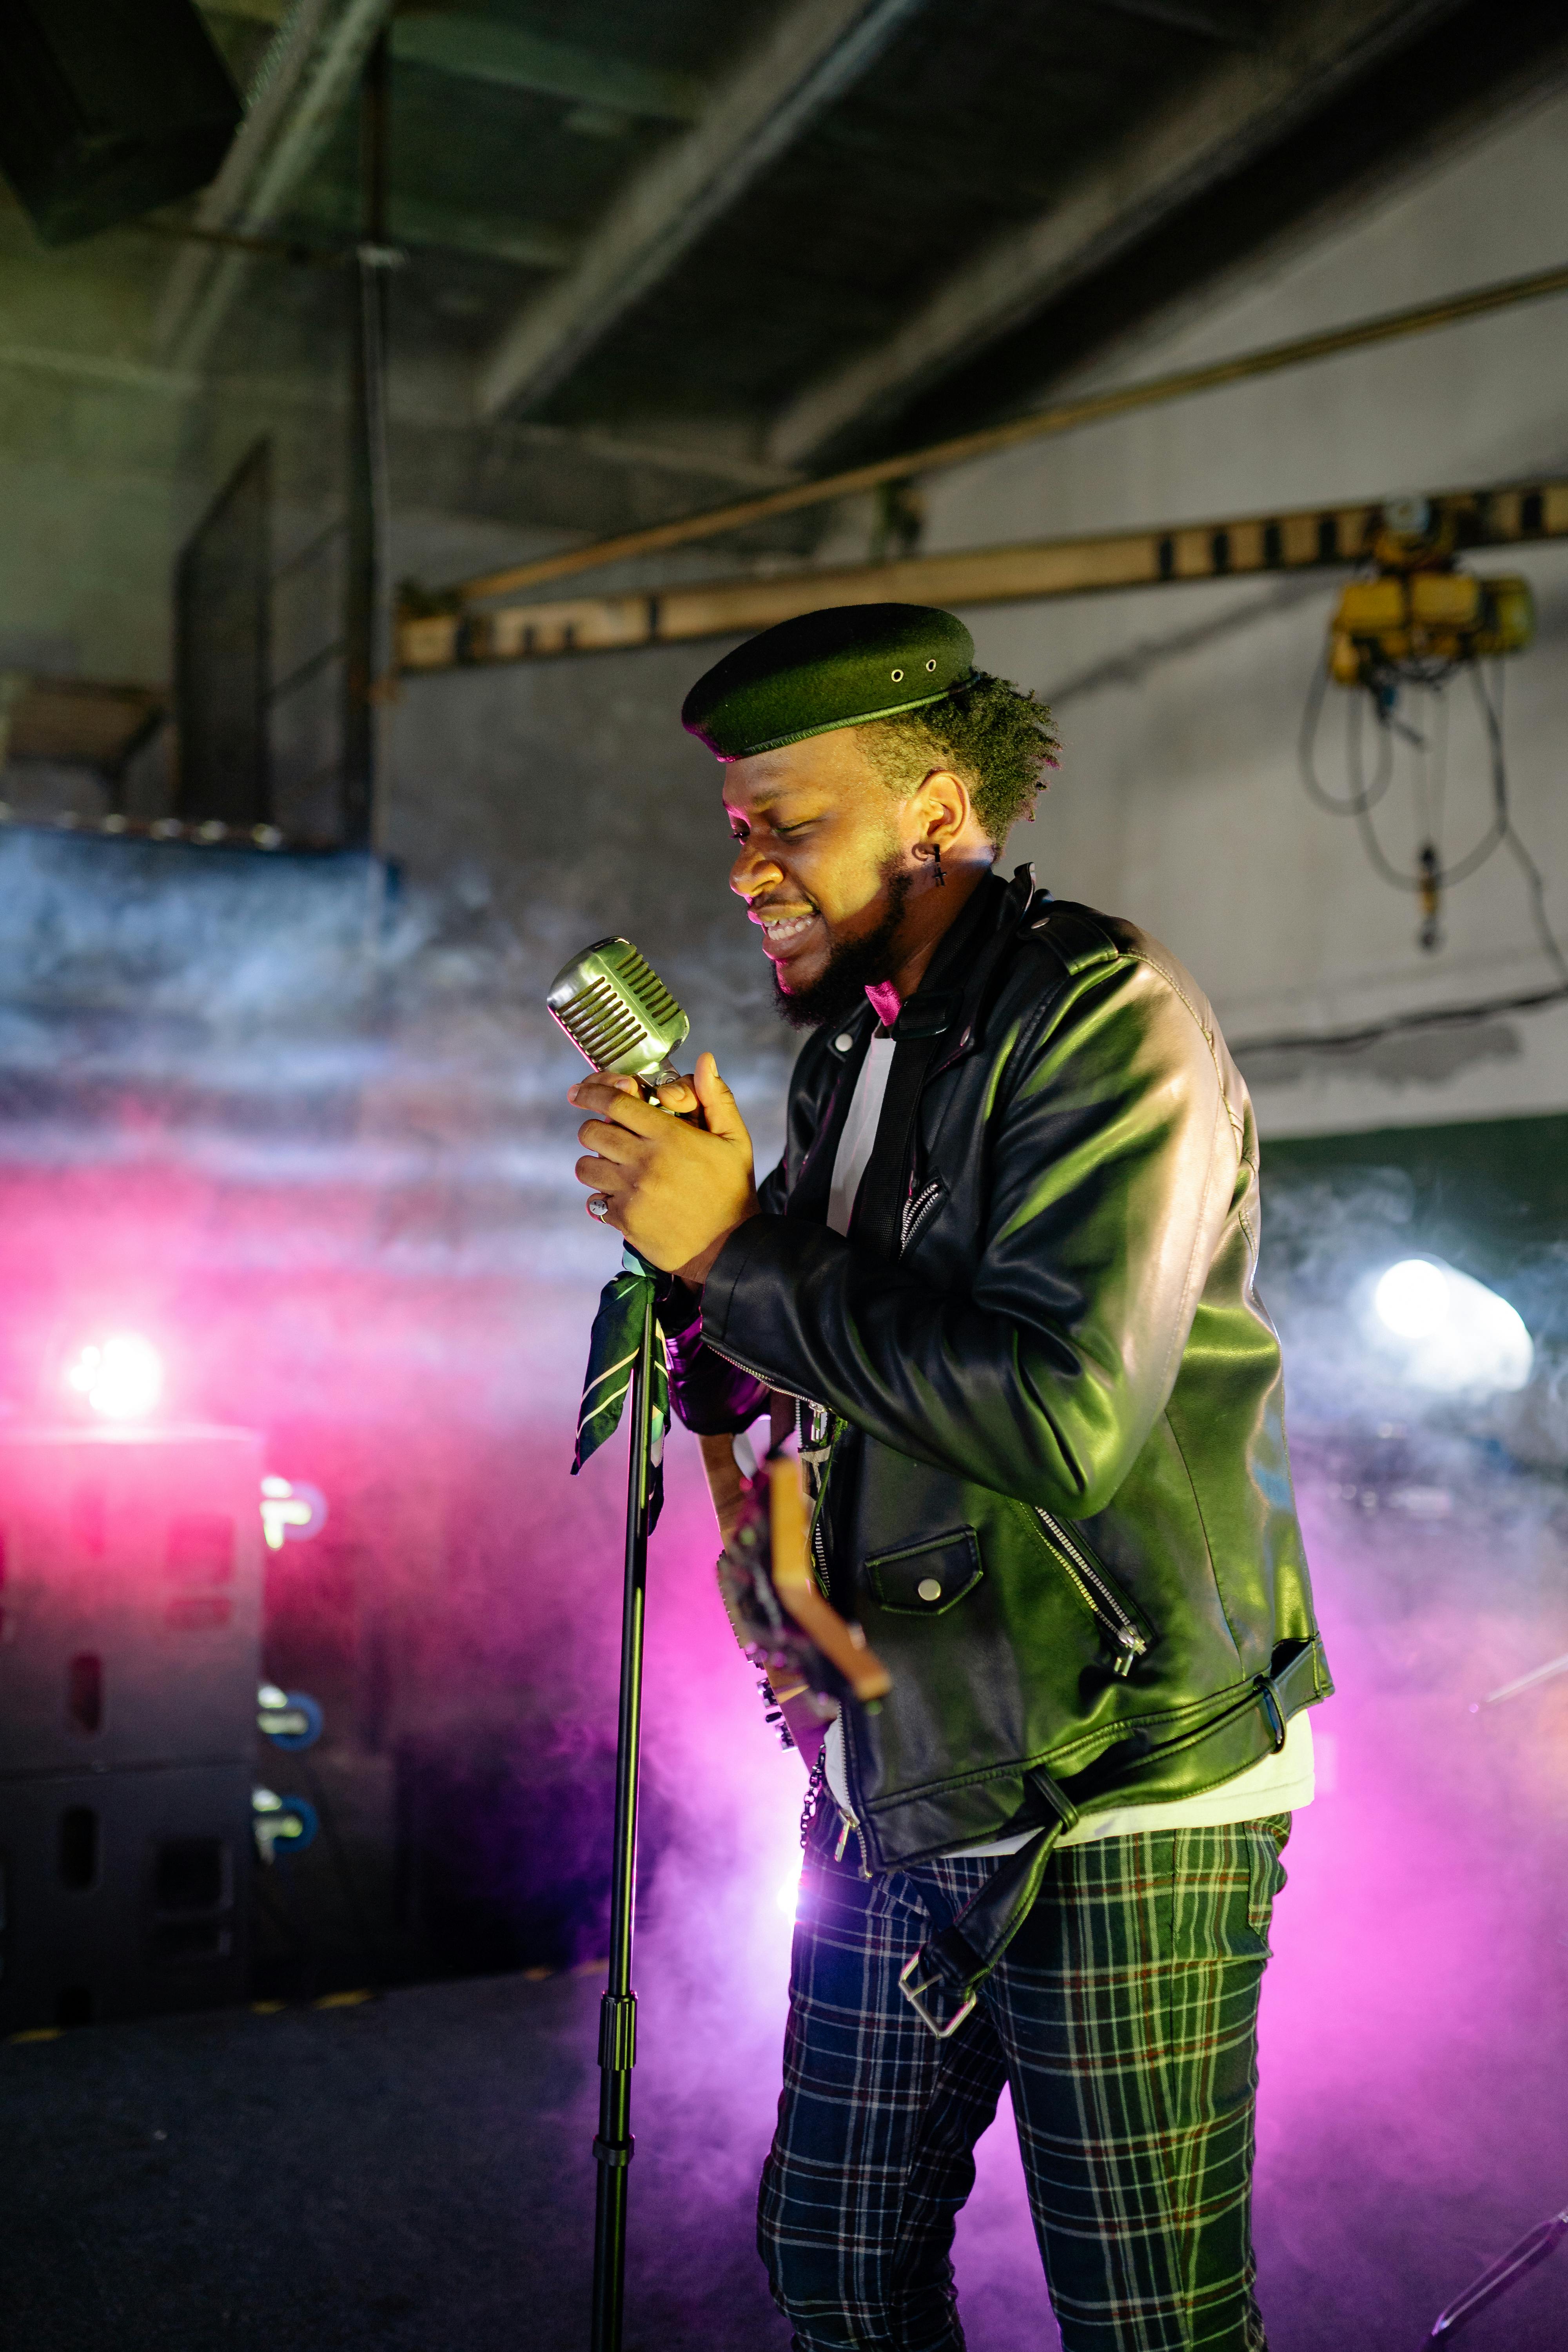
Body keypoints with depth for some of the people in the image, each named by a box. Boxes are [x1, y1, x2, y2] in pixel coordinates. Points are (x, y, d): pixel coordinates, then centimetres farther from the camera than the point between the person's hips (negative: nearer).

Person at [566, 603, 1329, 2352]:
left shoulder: (1104, 1020, -15)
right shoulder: (847, 1056, 11)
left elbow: (1066, 1417, -28)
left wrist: (738, 1248, -22)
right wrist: (680, 1233, -2)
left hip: (1119, 1807, -7)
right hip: (901, 1801, 8)